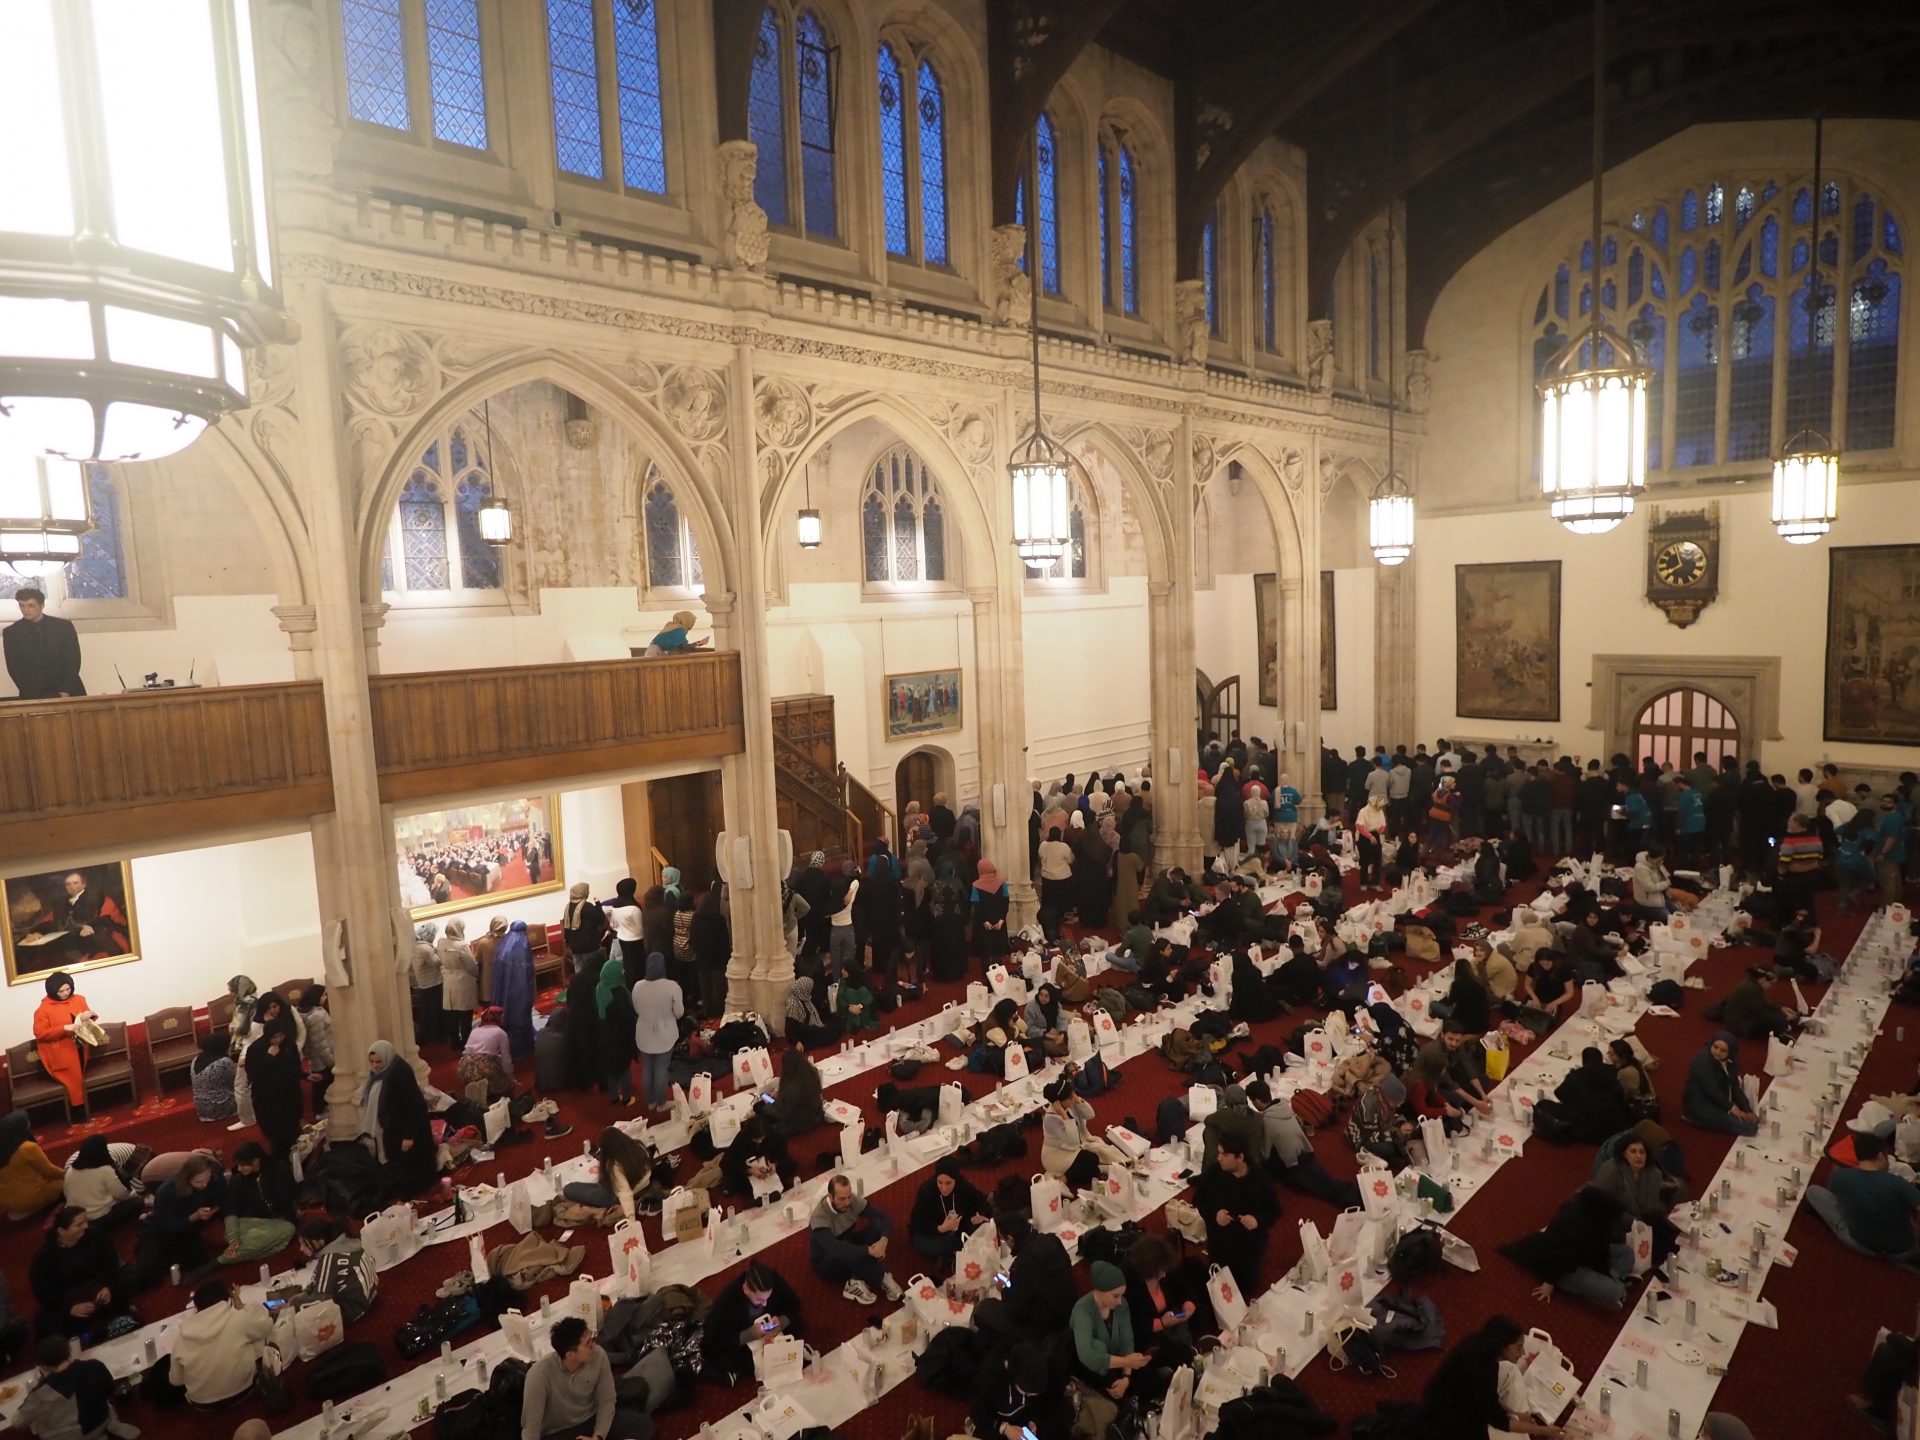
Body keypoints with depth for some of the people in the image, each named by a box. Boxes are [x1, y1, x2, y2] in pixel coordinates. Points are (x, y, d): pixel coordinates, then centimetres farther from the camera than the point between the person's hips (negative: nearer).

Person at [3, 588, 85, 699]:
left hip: (69, 693, 0)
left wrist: (66, 691, -12)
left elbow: (73, 660, -1)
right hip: (33, 696, 0)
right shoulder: (11, 632, 6)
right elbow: (14, 668, 1)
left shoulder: (64, 626, 5)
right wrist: (34, 696, -11)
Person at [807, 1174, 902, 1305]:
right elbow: (835, 1249, -47)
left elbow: (885, 1219, -16)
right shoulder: (819, 1217, -33)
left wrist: (883, 1241, -37)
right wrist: (869, 1250, -46)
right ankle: (881, 1278, -19)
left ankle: (857, 1282, -20)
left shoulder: (853, 1201, -17)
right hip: (825, 1263, -5)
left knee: (877, 1225, -20)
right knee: (845, 1252, -38)